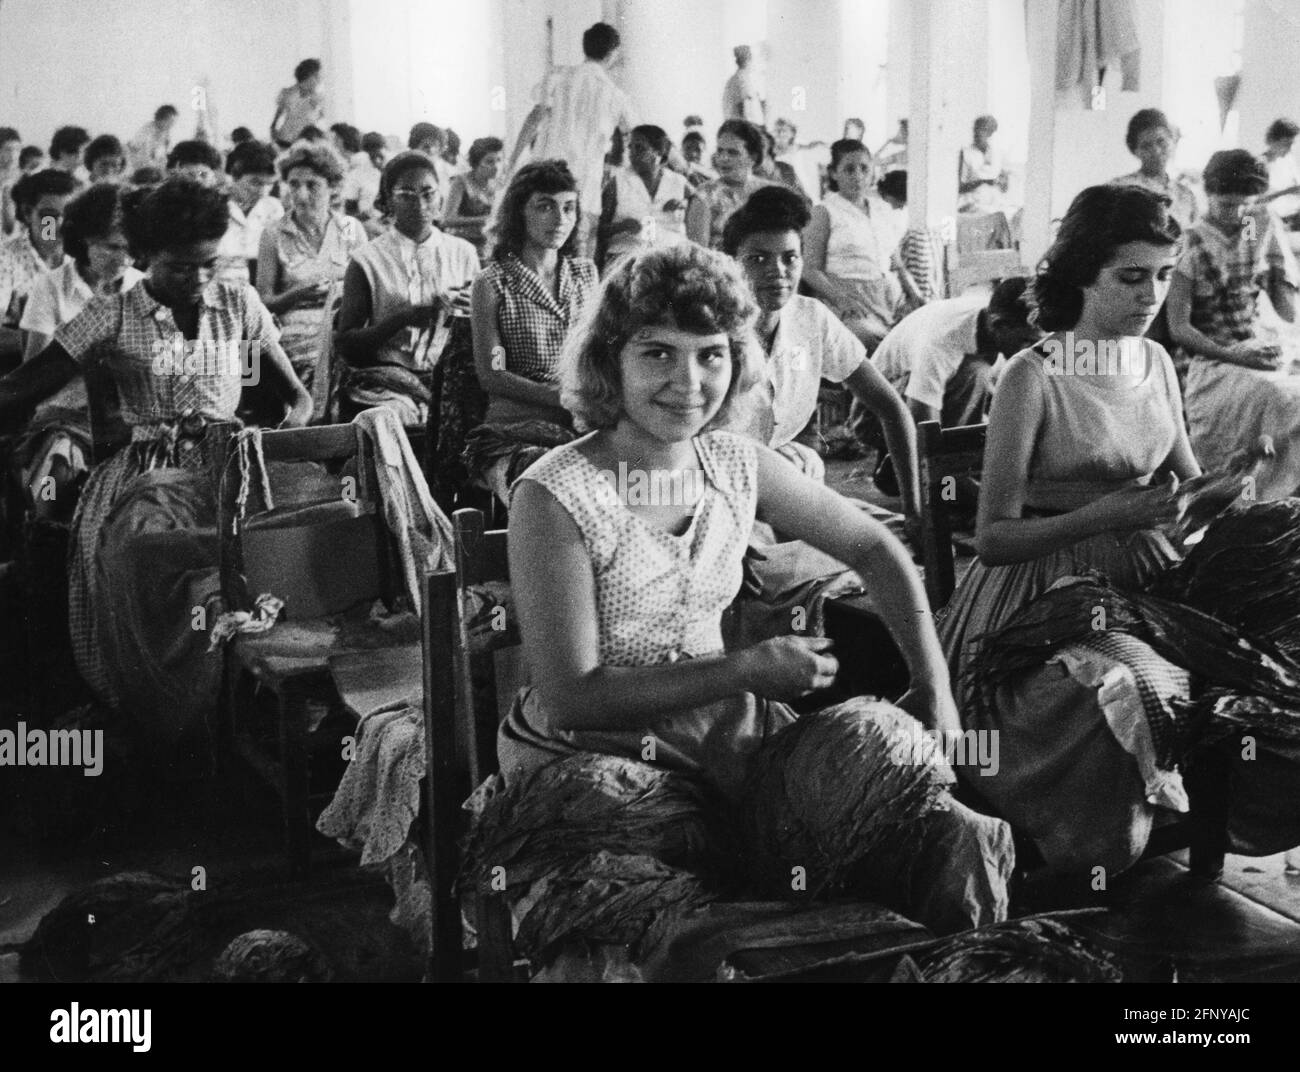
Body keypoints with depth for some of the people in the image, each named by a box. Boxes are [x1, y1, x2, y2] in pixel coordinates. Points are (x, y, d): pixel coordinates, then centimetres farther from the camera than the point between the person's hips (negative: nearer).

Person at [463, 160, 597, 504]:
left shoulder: (586, 273, 18)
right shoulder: (493, 283, 3)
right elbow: (490, 375, -2)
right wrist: (562, 396, -13)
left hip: (584, 426, 4)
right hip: (516, 429, -4)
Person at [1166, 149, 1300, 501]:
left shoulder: (1264, 229, 10)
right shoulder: (1191, 246, -2)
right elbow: (1179, 328, -9)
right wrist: (1235, 356, -18)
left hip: (1268, 355, 5)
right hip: (1217, 363, -5)